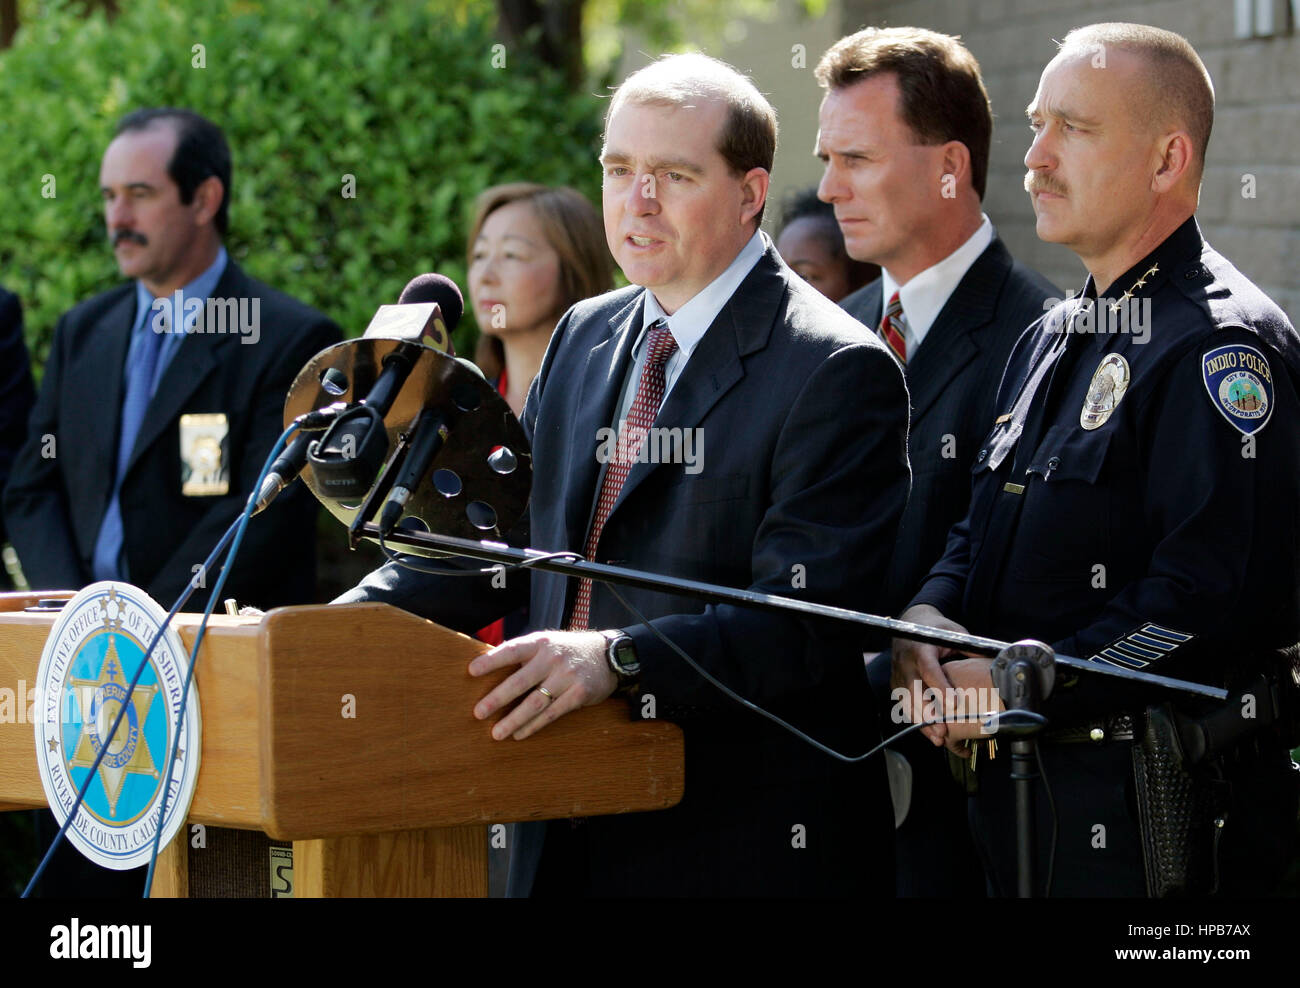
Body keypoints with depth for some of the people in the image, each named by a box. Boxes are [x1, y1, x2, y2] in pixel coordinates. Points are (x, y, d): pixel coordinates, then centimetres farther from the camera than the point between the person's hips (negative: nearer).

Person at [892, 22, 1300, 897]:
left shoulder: (1224, 348, -15)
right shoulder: (1056, 337, 16)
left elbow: (1216, 600, -24)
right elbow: (983, 533, 19)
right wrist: (926, 616, -4)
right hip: (1022, 794, 9)